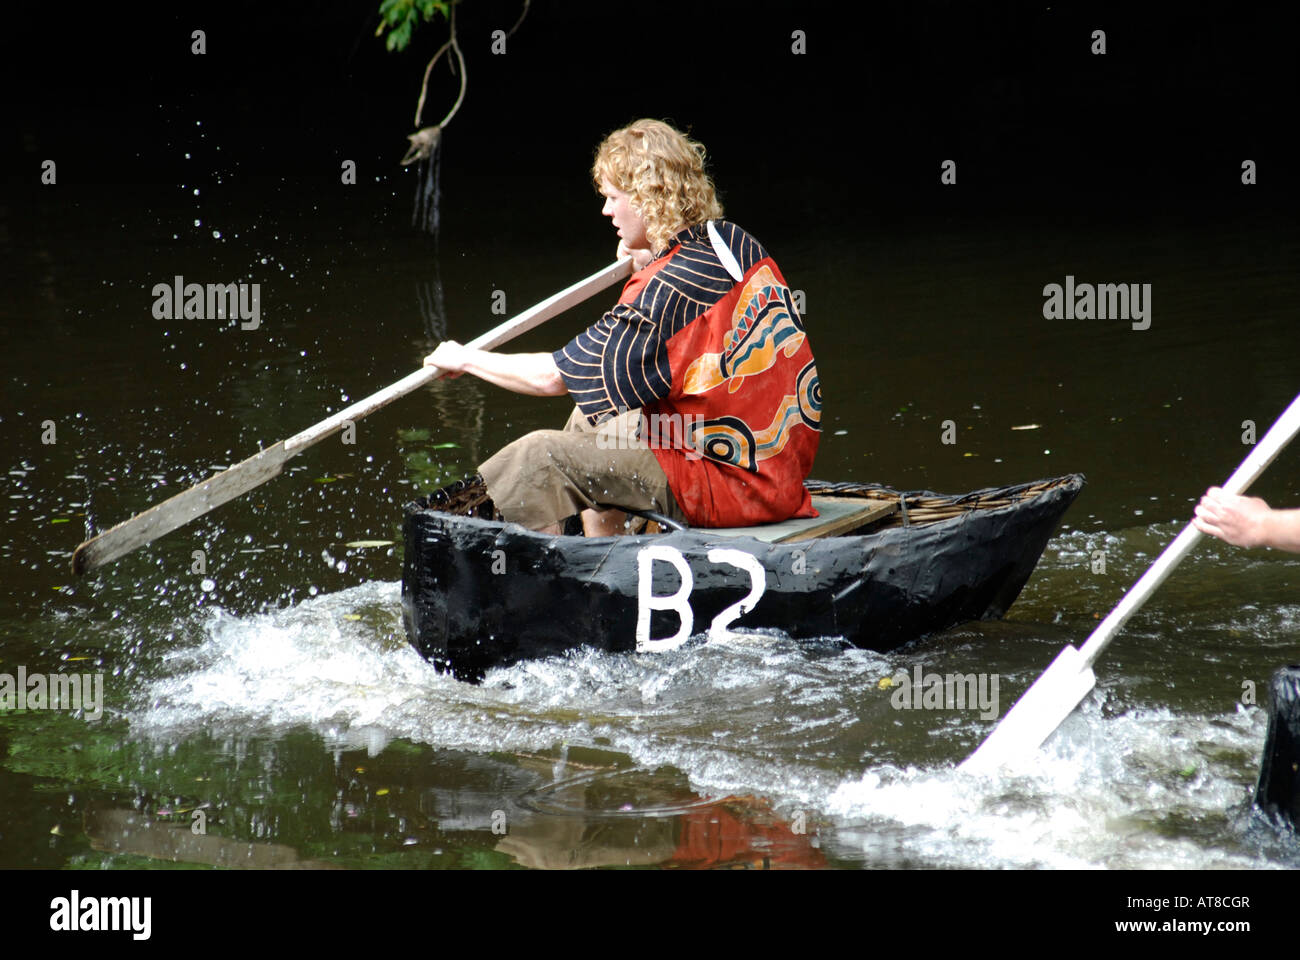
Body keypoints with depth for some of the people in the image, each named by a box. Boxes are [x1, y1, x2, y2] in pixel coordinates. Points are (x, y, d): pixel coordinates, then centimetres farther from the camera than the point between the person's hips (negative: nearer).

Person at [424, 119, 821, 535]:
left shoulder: (667, 291, -21)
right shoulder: (737, 243, 3)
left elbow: (551, 377, -15)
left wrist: (465, 359, 0)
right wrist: (652, 264, 7)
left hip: (730, 484, -9)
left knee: (541, 457, -11)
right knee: (590, 419, 26)